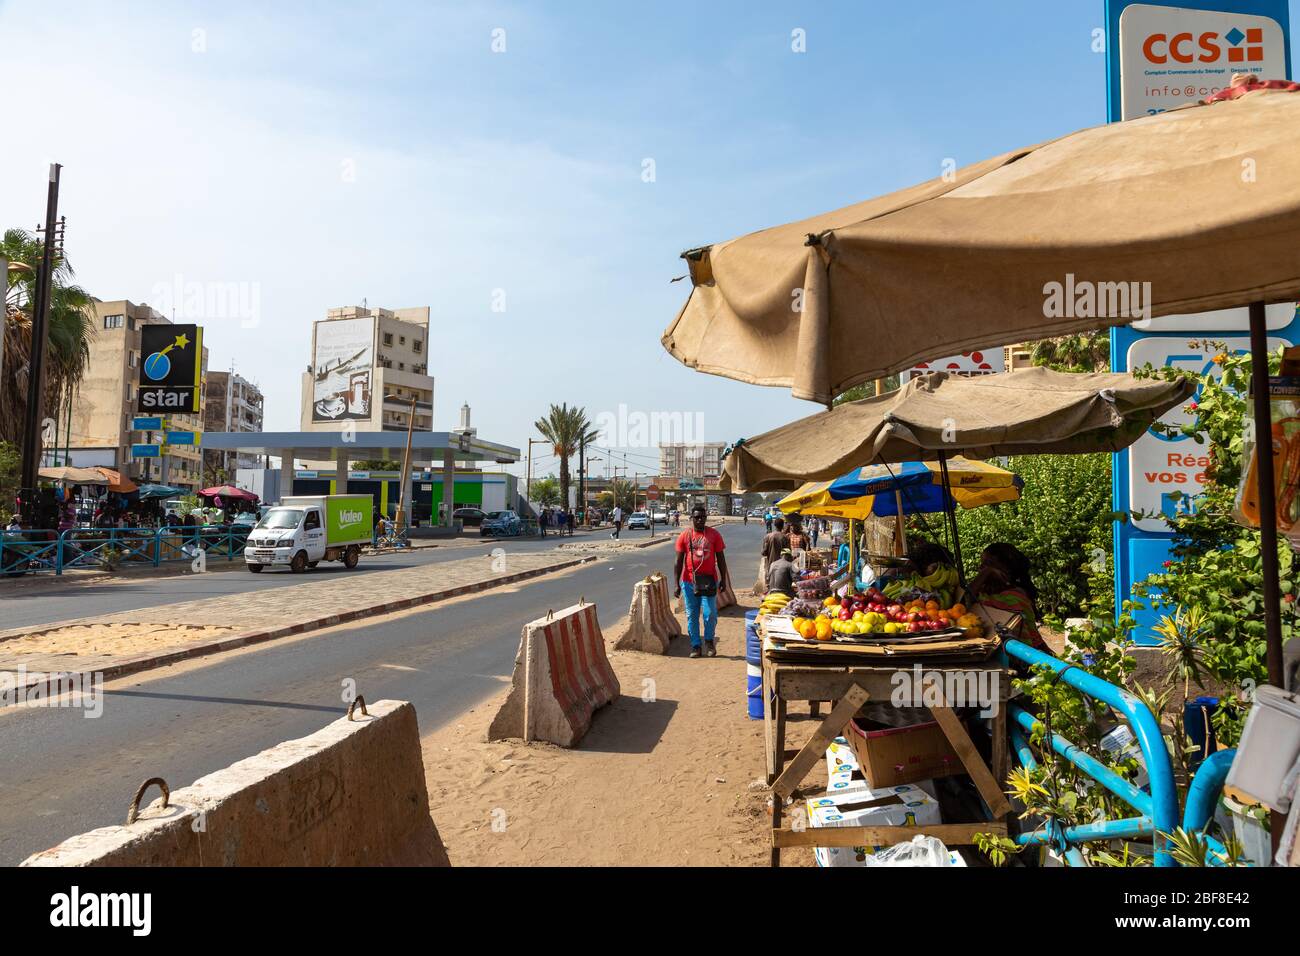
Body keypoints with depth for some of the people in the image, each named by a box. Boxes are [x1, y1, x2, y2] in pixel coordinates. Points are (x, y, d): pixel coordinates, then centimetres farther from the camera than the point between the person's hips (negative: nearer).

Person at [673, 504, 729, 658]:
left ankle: (709, 640, 23)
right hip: (689, 581, 0)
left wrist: (723, 579, 3)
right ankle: (695, 645, 18)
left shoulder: (714, 534, 0)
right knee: (692, 615, 6)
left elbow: (720, 558, 5)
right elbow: (679, 562, 0)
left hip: (709, 580, 0)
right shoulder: (684, 535, -1)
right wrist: (677, 584, -4)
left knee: (710, 614, -1)